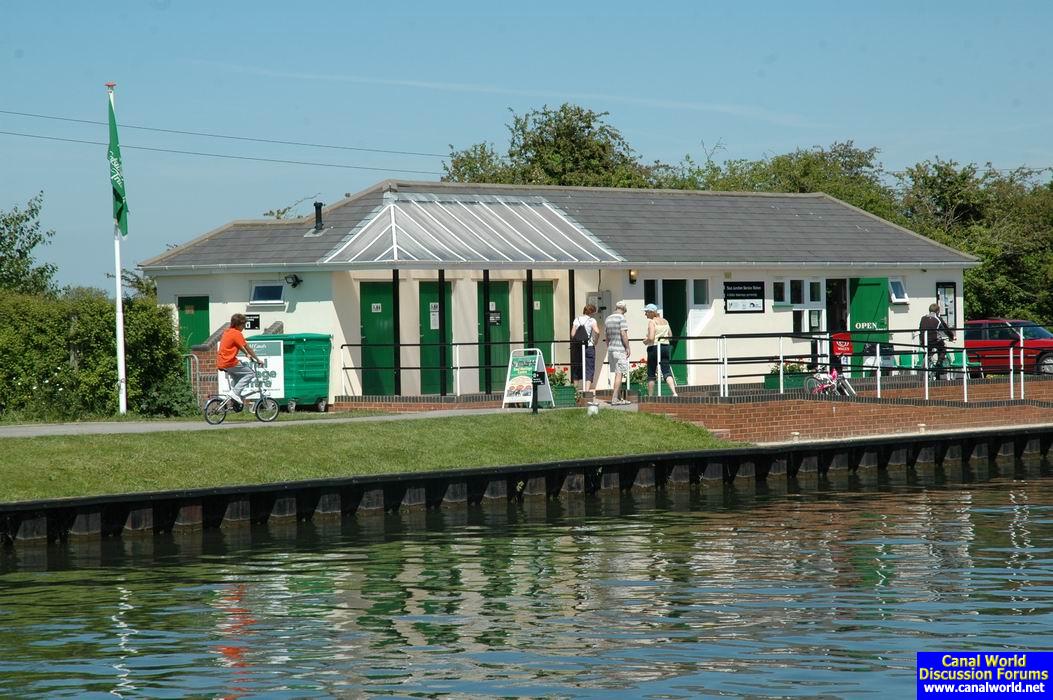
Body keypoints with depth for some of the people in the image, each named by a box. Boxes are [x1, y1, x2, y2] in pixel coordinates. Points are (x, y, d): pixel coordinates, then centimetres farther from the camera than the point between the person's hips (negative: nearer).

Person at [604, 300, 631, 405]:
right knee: (619, 374, -7)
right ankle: (614, 398, -12)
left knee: (617, 374, 14)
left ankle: (619, 398, 18)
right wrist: (627, 348, -12)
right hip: (620, 349, -8)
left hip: (611, 349, 8)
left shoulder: (608, 319, 14)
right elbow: (623, 334, -16)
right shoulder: (621, 318, -9)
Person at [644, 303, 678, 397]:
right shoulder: (665, 321, 10)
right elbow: (670, 336, 13)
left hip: (654, 348, -6)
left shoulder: (651, 322, -11)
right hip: (665, 346, 6)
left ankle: (650, 396, 12)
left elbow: (651, 338, -20)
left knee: (651, 374, 7)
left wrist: (645, 341, -1)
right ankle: (674, 392, -22)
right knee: (667, 371, -2)